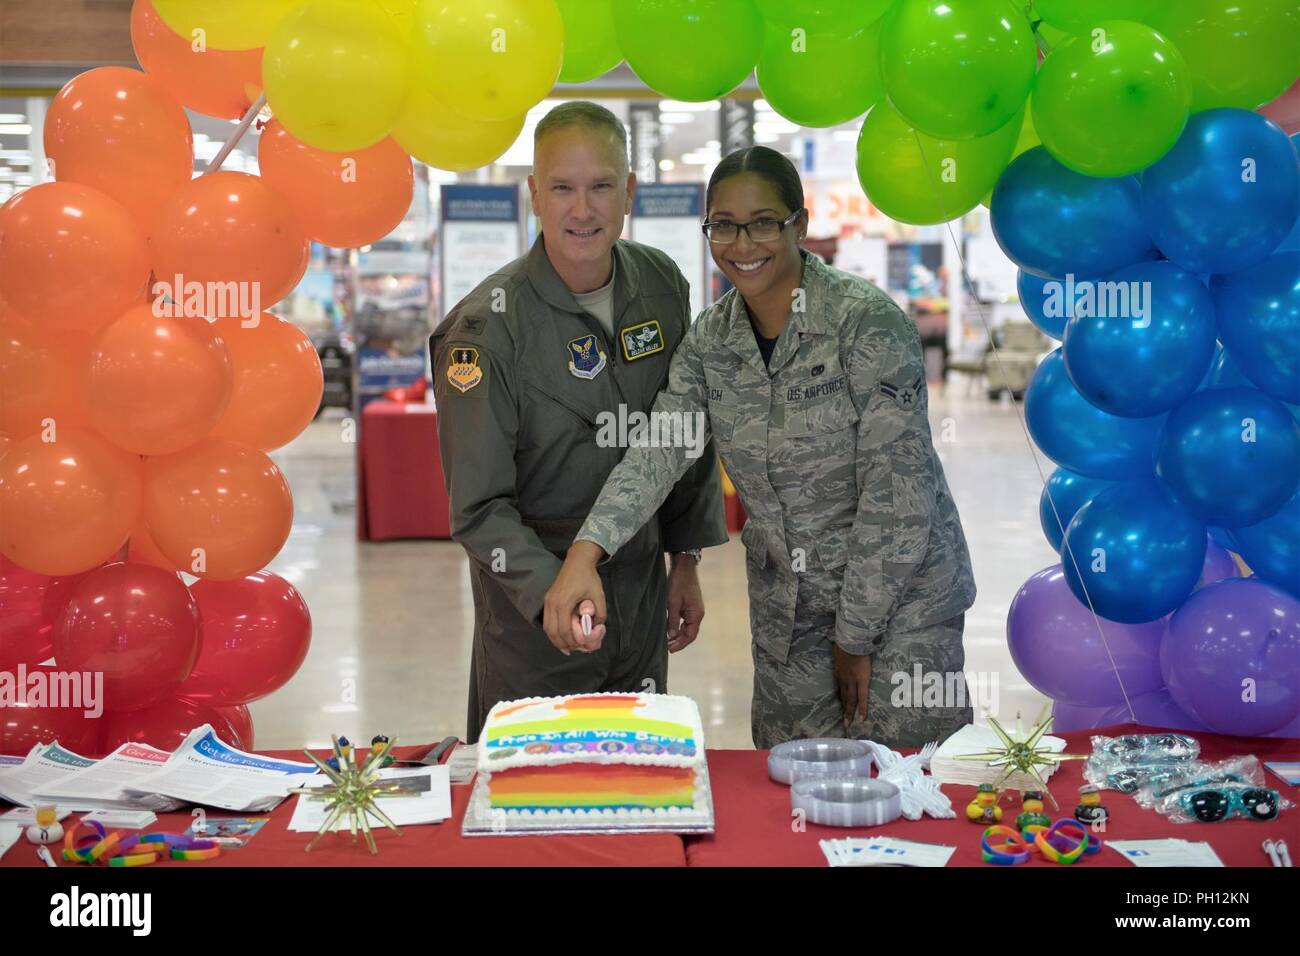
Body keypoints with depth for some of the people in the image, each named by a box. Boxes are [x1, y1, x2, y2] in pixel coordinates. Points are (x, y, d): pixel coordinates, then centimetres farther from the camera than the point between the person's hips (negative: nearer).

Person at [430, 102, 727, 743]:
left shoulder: (662, 285, -1)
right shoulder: (487, 328, -19)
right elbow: (478, 507, -18)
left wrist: (686, 560, 11)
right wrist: (552, 594, -32)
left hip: (643, 592, 5)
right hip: (532, 602, -5)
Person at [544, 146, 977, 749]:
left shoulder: (868, 322, -17)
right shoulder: (710, 338, 0)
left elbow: (898, 495, -18)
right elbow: (657, 449, -13)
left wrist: (856, 635, -14)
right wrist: (585, 552, -30)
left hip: (899, 598, -5)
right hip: (785, 608, 5)